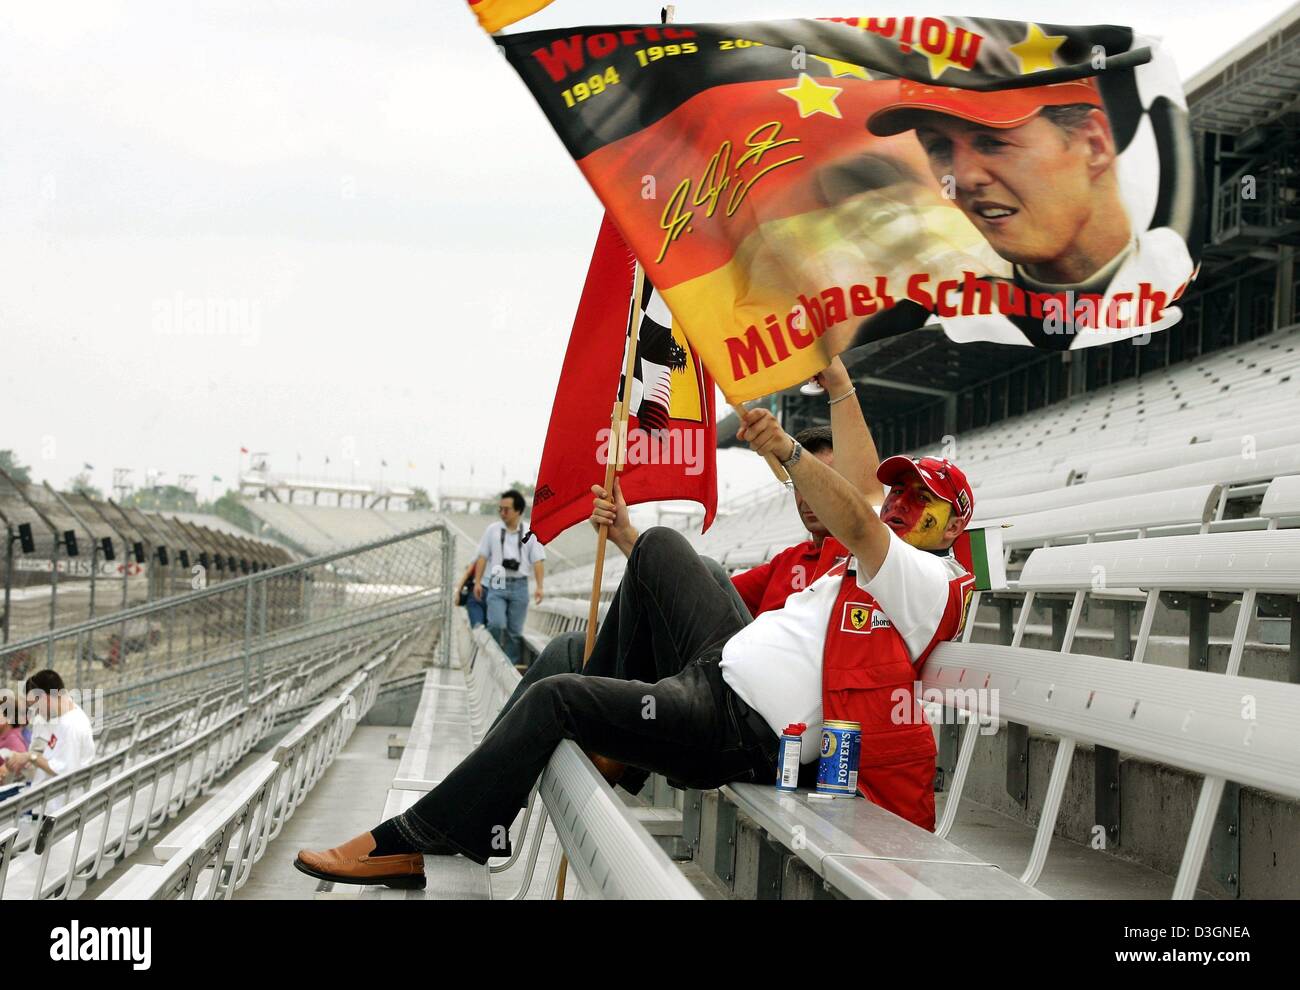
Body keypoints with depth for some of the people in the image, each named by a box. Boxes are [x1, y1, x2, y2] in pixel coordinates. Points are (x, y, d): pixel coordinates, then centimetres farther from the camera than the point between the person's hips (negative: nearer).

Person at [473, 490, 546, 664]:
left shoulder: (530, 533, 3)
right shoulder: (493, 530, 7)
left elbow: (538, 561, 0)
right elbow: (482, 558, 10)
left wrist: (539, 586, -10)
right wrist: (477, 582, 4)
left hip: (519, 586, 0)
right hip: (497, 585, 0)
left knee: (515, 630, 4)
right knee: (497, 624, -17)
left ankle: (512, 665, 12)